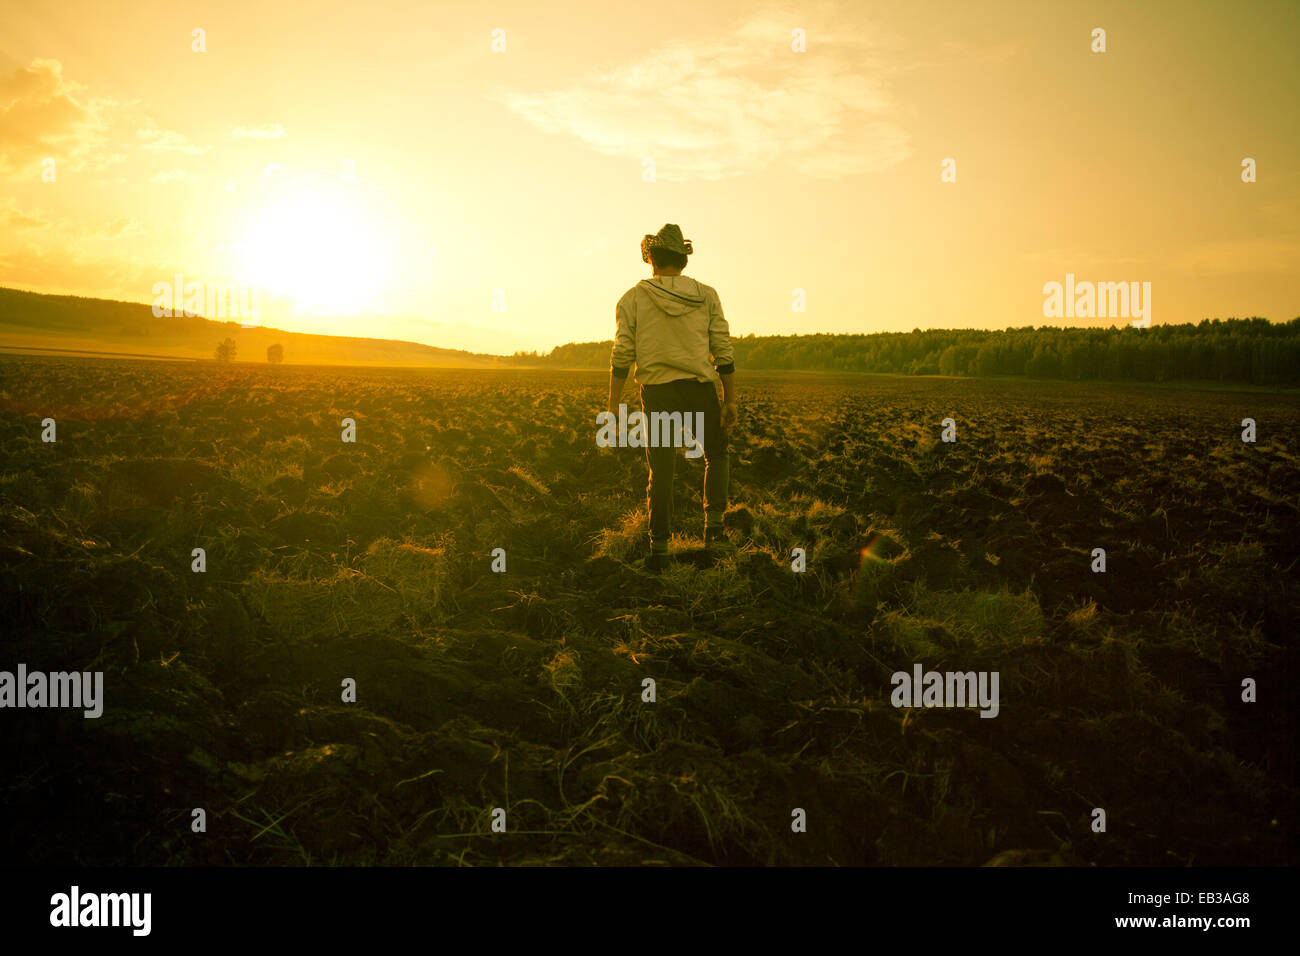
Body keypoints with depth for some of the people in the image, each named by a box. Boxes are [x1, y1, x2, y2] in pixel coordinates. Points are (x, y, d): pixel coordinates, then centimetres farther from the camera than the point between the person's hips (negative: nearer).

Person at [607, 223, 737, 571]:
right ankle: (713, 522, 8)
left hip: (657, 390, 0)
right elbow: (724, 351, 1)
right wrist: (731, 401, 5)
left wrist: (613, 405, 3)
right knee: (716, 455, 22)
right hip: (701, 388, 0)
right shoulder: (706, 295, 6)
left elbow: (622, 354, -2)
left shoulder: (633, 298, 3)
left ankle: (660, 547, 4)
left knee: (661, 470, 5)